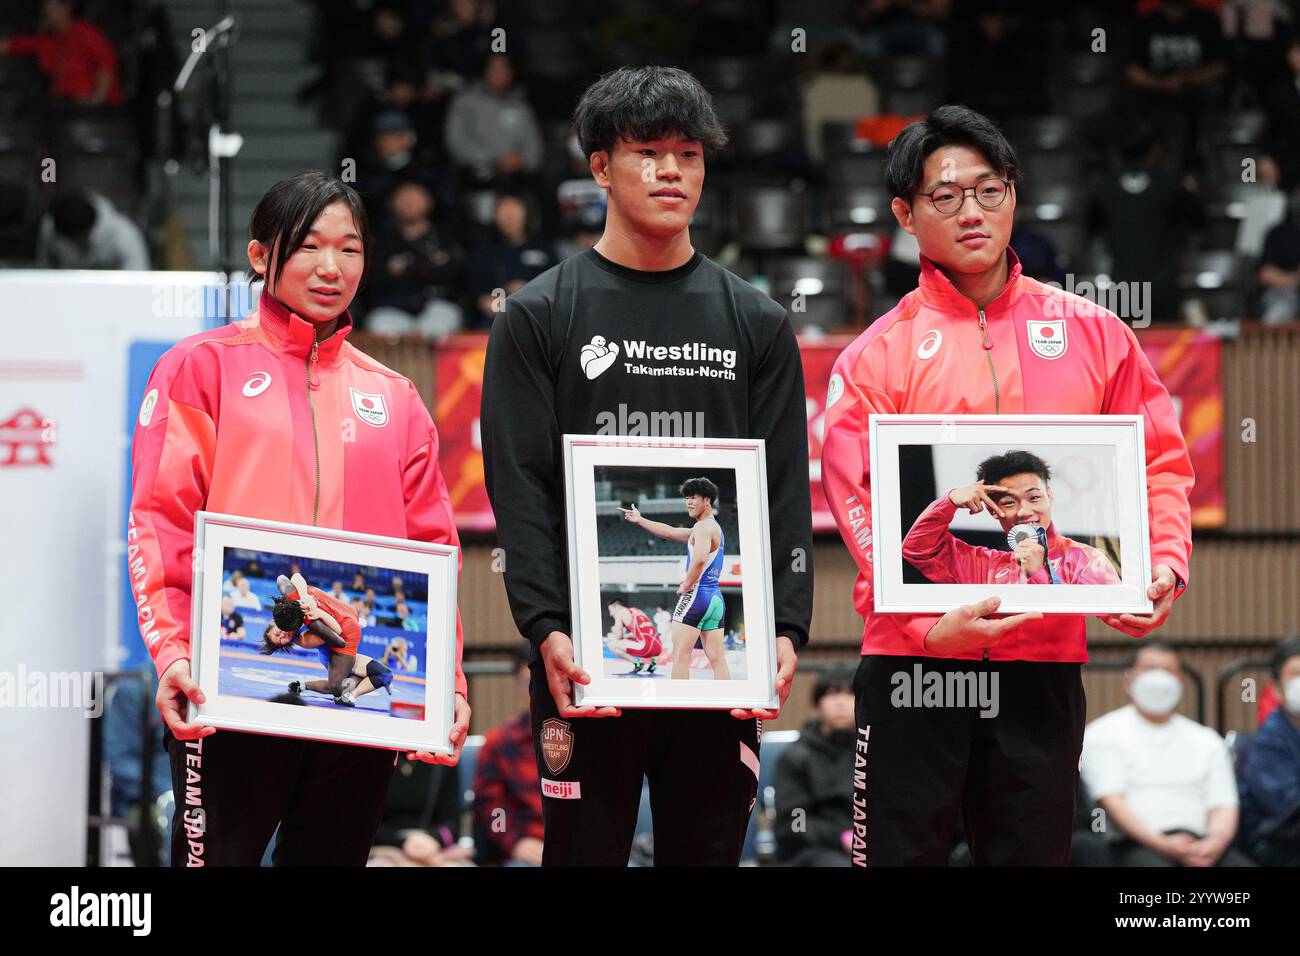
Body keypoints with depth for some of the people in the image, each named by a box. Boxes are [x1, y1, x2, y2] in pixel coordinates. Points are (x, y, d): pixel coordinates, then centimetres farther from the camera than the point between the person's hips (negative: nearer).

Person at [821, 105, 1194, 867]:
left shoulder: (1091, 334, 8)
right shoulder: (881, 354, 1)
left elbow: (1158, 462, 12)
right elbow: (860, 503, -6)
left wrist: (1165, 564, -7)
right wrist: (929, 623, -20)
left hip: (1046, 659, 2)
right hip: (915, 656, -2)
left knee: (1035, 850, 7)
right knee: (900, 851, 0)